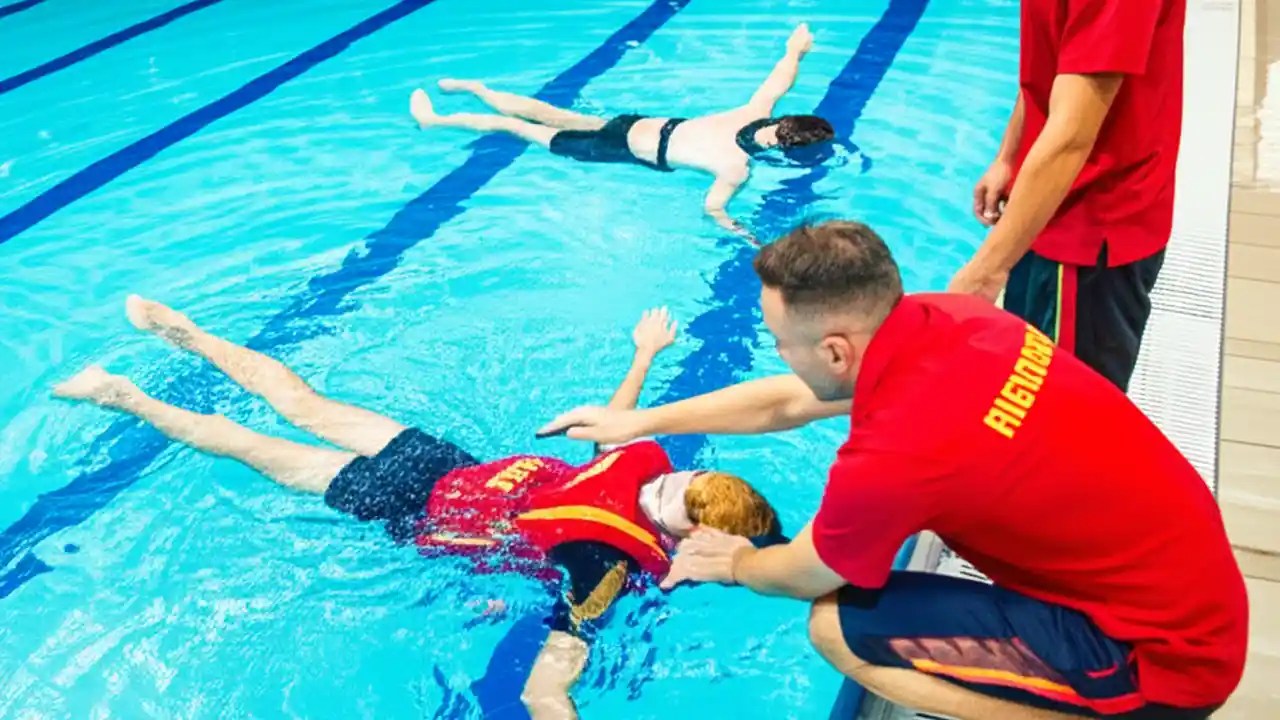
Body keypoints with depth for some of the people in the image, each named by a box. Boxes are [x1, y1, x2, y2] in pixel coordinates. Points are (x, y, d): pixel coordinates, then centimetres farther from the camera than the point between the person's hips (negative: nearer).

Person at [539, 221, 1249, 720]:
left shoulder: (894, 454, -29)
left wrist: (731, 562, 18)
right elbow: (784, 403, 11)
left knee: (838, 627, -10)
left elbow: (798, 577, -5)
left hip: (1163, 657, -8)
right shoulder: (943, 318, -6)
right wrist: (638, 420, 20)